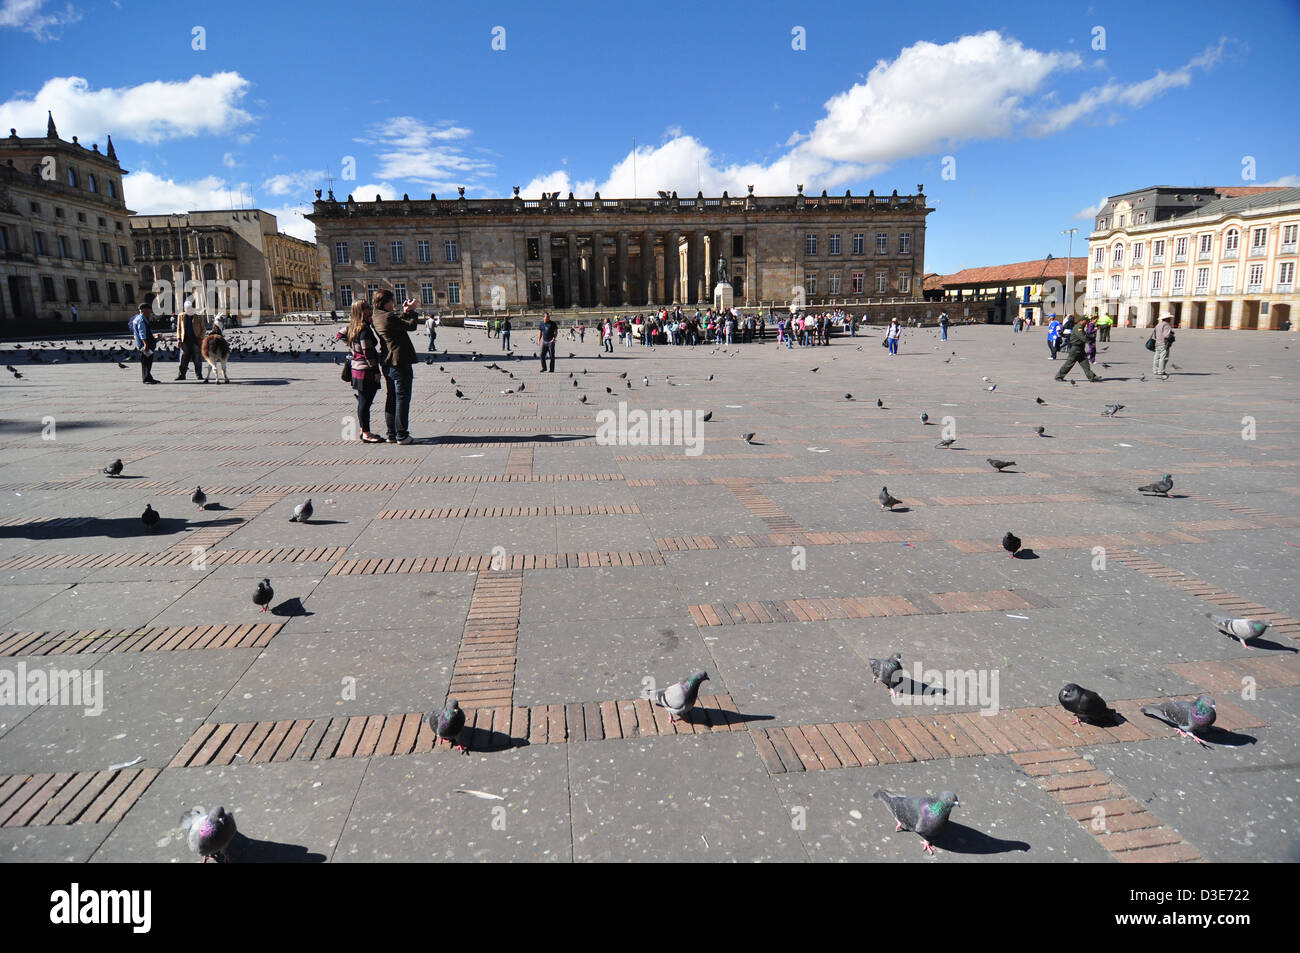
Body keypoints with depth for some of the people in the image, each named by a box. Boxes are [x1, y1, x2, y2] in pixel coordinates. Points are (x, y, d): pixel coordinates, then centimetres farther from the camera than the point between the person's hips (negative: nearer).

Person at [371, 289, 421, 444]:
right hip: (400, 362, -9)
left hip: (387, 363, 10)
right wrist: (412, 310, 1)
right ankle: (402, 435, -1)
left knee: (391, 398, 15)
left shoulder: (376, 317, 10)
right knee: (402, 398, -3)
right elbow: (411, 326, -13)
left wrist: (405, 312, 16)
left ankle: (392, 434, 20)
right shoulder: (388, 317, -18)